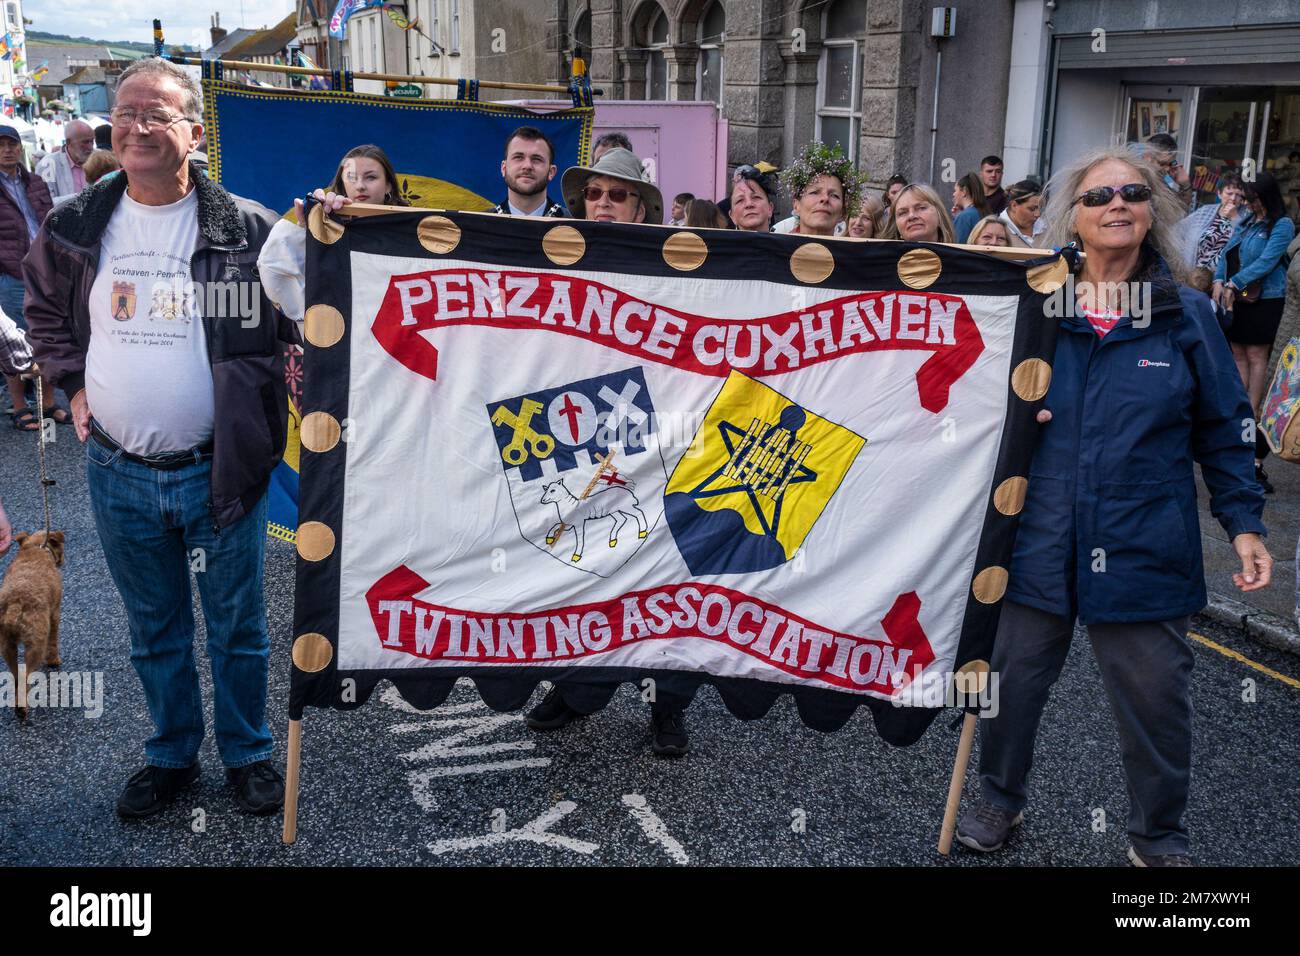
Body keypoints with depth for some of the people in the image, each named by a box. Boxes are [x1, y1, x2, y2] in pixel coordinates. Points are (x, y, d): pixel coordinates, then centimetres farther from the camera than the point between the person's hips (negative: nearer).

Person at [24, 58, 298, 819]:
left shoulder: (248, 229, -9)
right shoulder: (74, 229, 1)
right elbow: (45, 311, 18)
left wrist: (263, 395, -13)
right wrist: (72, 383, 5)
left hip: (221, 468, -3)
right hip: (118, 474, 3)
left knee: (238, 627, 11)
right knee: (155, 631, 18)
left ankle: (249, 752, 32)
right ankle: (172, 756, 37)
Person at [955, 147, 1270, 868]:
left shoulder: (1187, 317, 0)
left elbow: (1222, 432, 5)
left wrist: (1244, 522, -1)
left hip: (1143, 555, 0)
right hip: (1037, 542, 1)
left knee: (1155, 702, 9)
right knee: (1011, 680, 12)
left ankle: (1158, 838, 35)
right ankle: (1000, 796, 40)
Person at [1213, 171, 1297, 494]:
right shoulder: (1246, 220, 12)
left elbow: (1266, 262, -16)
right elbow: (1227, 251, 12)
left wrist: (1234, 284, -19)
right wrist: (1219, 281, -4)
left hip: (1264, 299, -6)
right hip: (1238, 298, 6)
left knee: (1256, 355, -4)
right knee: (1238, 353, 7)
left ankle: (1252, 415, 0)